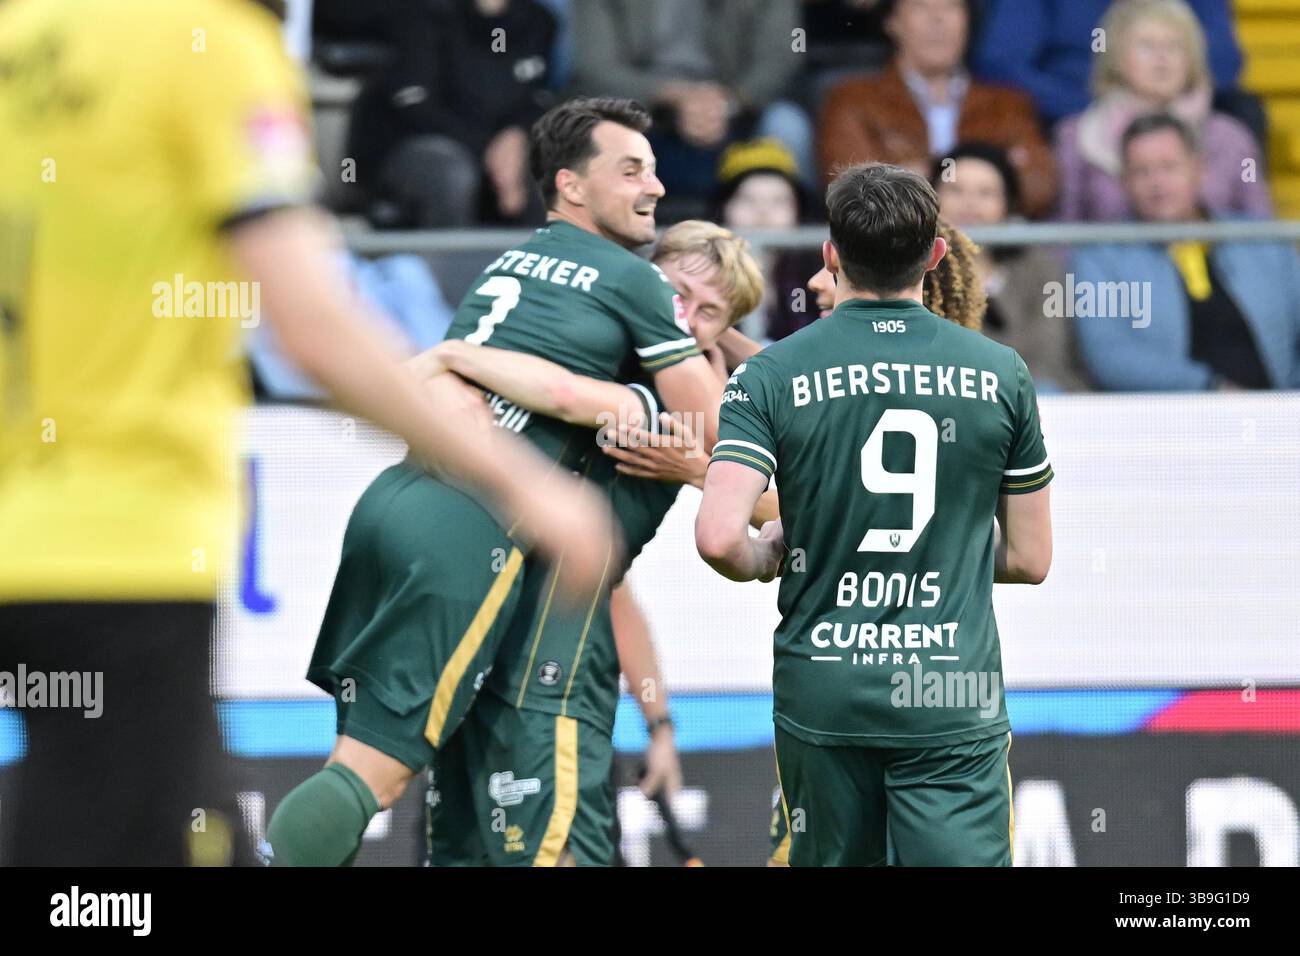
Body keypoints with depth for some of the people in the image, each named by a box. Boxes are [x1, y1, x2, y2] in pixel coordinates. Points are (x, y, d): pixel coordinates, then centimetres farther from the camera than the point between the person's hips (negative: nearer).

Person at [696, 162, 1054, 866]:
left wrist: (765, 558, 8)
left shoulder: (774, 374, -4)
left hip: (821, 695, 1)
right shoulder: (1000, 373, 1)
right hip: (953, 702, 0)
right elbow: (1030, 560, 7)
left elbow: (718, 538, -15)